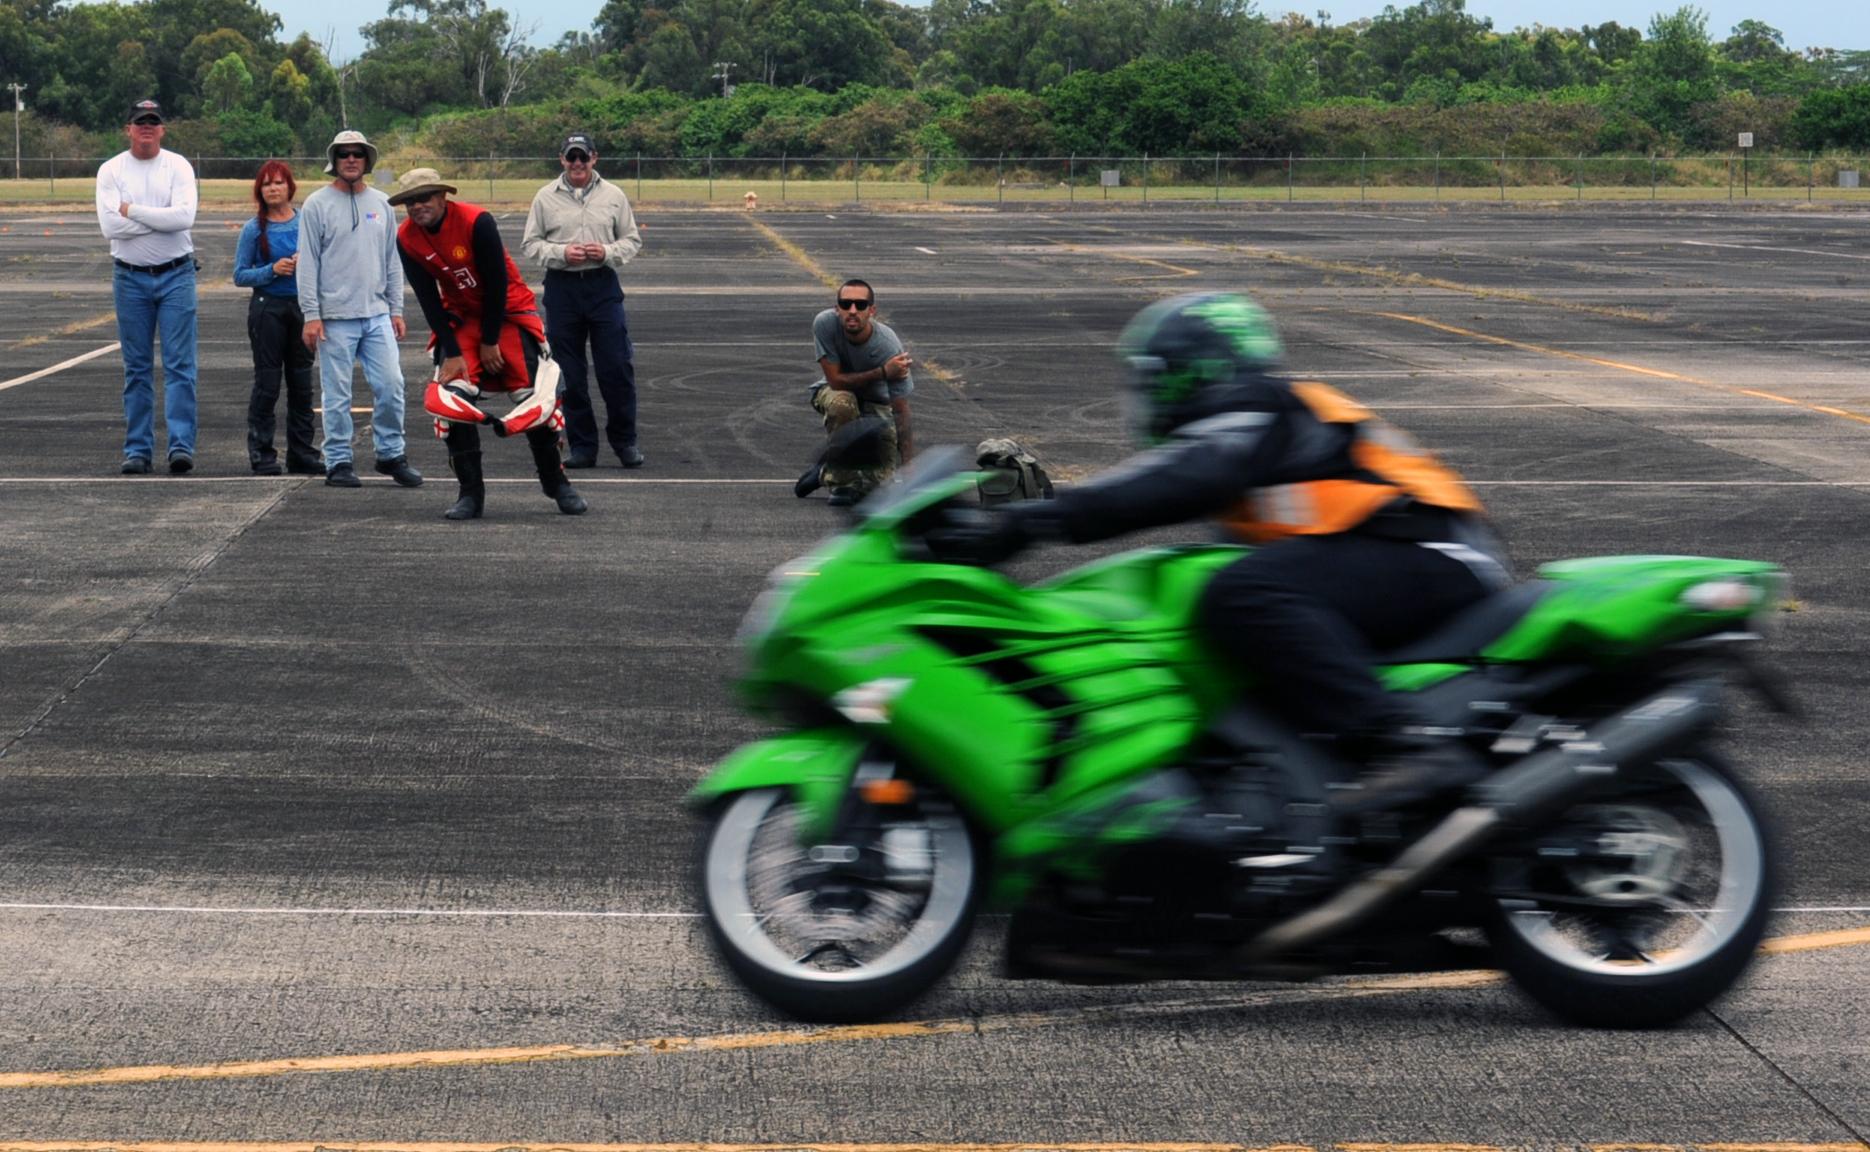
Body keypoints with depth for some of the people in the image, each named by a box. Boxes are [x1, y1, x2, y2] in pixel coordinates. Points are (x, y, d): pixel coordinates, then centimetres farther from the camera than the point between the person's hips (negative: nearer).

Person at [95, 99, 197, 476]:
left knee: (180, 365, -5)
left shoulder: (178, 167, 0)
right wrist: (162, 218, -11)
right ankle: (138, 449, 10)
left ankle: (181, 446, -6)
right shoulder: (111, 171, 2)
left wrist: (133, 210, -11)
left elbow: (184, 216, -15)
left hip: (176, 275, -1)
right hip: (130, 278, 1)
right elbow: (110, 225, -11)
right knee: (137, 369, 6)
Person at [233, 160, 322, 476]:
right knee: (267, 385, 0)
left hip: (302, 306, 3)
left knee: (302, 385, 7)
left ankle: (303, 455, 15)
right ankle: (262, 457, 6)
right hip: (267, 309, -3)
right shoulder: (254, 229, -2)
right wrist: (272, 270, -15)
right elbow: (240, 275, -2)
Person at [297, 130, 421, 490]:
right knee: (337, 396, -1)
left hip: (377, 315, 4)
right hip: (335, 317, -4)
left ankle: (391, 454, 13)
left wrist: (396, 309, 11)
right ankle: (338, 463, 8)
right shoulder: (317, 204, 0)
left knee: (391, 386, -1)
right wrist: (311, 315, -8)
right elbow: (308, 263, -3)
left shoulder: (381, 204, 13)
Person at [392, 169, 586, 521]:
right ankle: (471, 494, -6)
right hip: (459, 317, 4)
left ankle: (557, 484, 7)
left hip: (509, 310, -3)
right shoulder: (407, 239, -11)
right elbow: (428, 300, -8)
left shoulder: (476, 222, -25)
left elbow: (497, 283, -19)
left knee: (534, 396, -9)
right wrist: (452, 353, -13)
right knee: (452, 398, -13)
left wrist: (490, 342, -14)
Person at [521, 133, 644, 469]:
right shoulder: (546, 197, 5)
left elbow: (632, 239, 10)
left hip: (603, 286, 0)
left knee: (616, 367, -4)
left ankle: (625, 442, 9)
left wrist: (608, 252, -10)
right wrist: (561, 253, -11)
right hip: (562, 288, 1)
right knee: (569, 374, 3)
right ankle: (582, 446, 11)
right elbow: (530, 243, 6)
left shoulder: (613, 195, 6)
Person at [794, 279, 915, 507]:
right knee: (841, 402, -39)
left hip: (876, 404, 0)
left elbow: (901, 411, -30)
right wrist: (883, 372, -39)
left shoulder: (889, 347, -32)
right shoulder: (825, 324, -29)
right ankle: (842, 481, -19)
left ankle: (826, 471, 17)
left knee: (882, 484, -16)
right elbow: (836, 380, -25)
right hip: (834, 392, 0)